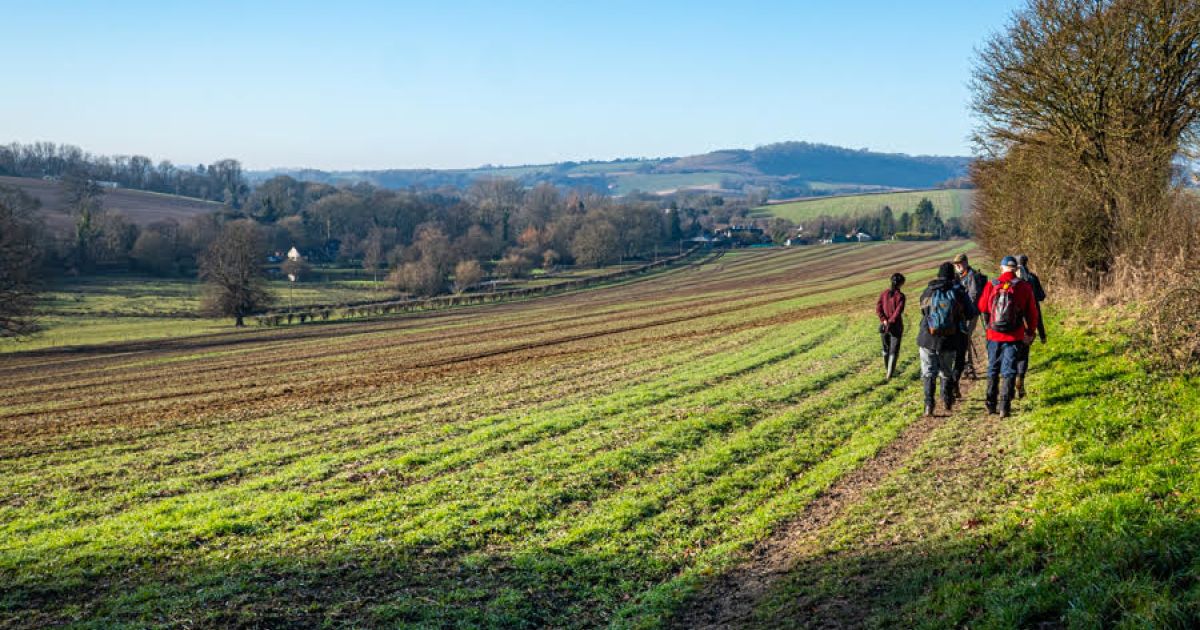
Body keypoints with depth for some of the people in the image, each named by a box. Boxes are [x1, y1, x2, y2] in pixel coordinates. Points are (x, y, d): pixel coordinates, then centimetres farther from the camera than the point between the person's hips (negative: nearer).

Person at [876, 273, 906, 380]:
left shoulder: (883, 294, 1)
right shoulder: (900, 296, -12)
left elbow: (878, 309, -6)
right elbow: (898, 312, -20)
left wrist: (884, 321, -11)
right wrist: (891, 322, -15)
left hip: (884, 325, 4)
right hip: (896, 326, -4)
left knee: (886, 347, 21)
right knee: (894, 351, 2)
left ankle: (887, 368, 39)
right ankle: (889, 374, -6)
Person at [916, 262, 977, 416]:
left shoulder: (927, 292, 0)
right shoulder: (957, 292, -6)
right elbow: (971, 313, -1)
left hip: (927, 339, 0)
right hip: (949, 340, 0)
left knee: (928, 373, 5)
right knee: (947, 371, 19)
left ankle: (929, 404, -6)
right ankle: (947, 401, 22)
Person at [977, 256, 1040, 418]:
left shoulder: (991, 286, -6)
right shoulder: (1024, 287, -6)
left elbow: (982, 307, 6)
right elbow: (1032, 312, 1)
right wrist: (1030, 332, 13)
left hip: (994, 335, 1)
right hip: (1014, 337, -1)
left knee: (993, 370, 15)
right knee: (1009, 371, 4)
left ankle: (991, 405, 21)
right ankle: (1005, 407, -2)